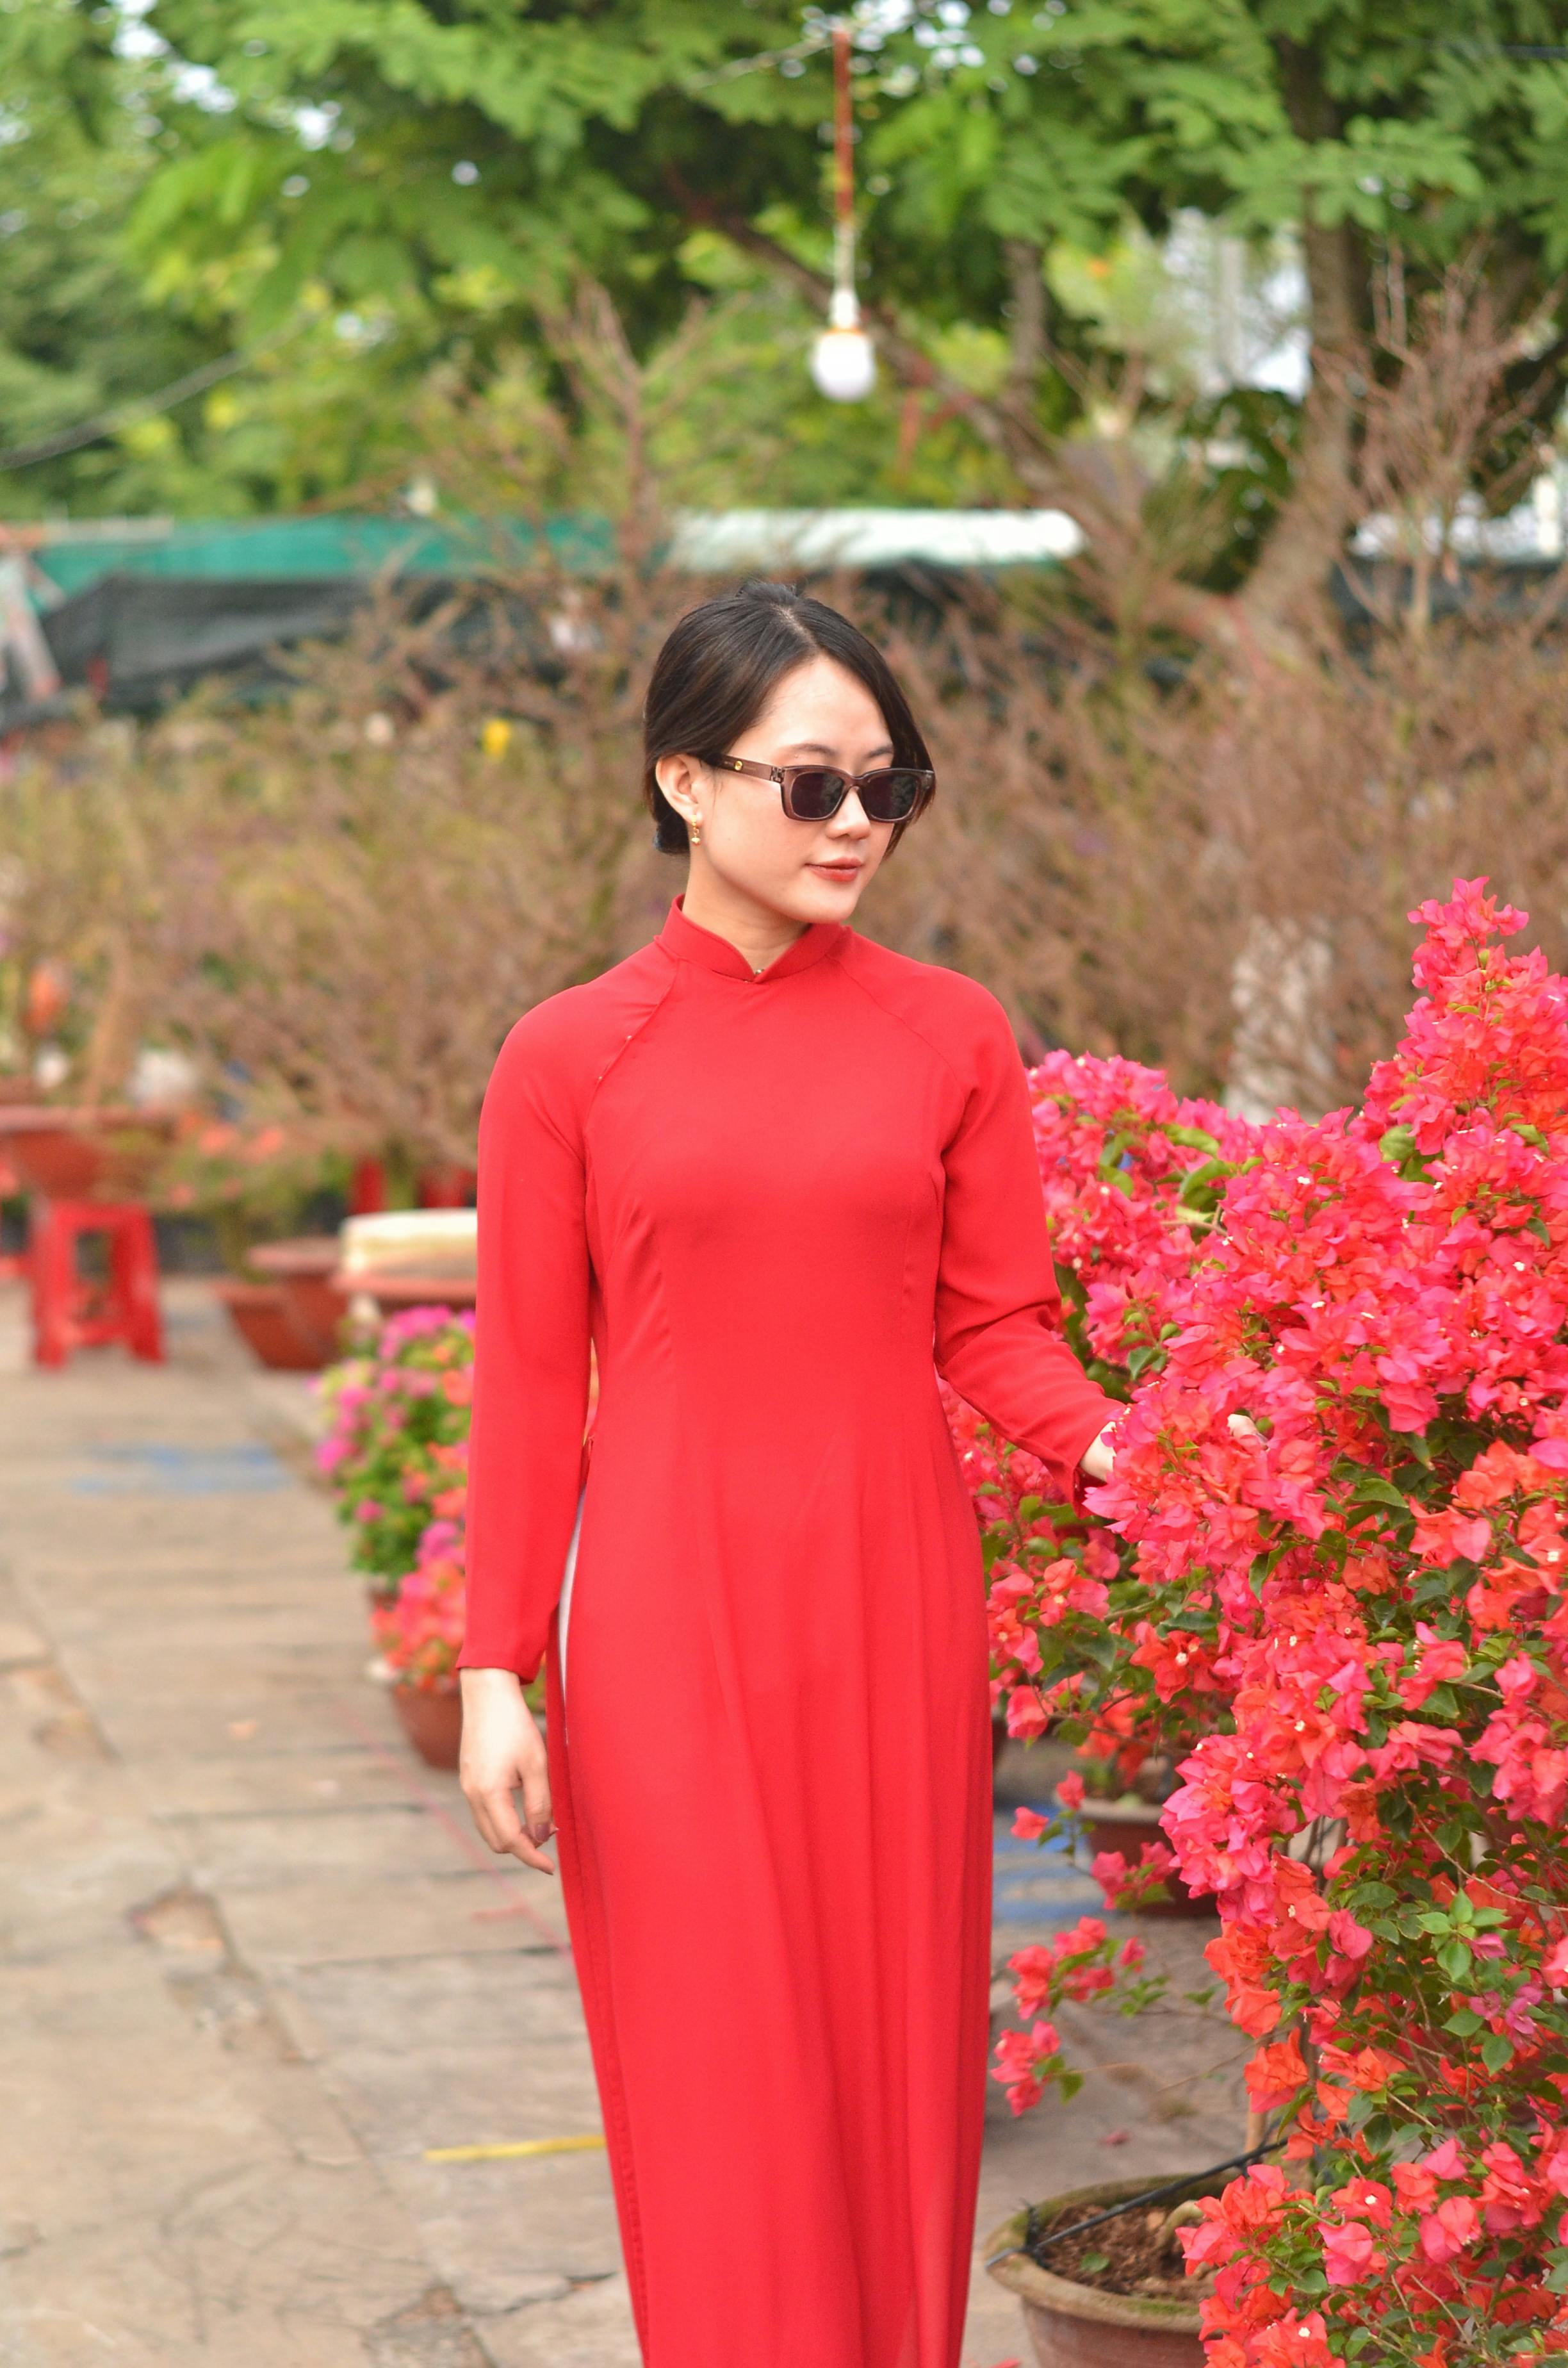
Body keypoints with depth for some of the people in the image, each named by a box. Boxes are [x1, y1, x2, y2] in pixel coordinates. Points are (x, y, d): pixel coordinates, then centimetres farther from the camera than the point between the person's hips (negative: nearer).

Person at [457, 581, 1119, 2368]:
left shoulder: (951, 1039, 3)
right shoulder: (569, 1061, -2)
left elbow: (993, 1329, 5)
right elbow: (528, 1385, 1)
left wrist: (1109, 1447, -15)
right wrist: (497, 1669, -1)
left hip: (893, 1609, 2)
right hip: (668, 1617, -2)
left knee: (892, 2045, 8)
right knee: (720, 2077, 1)